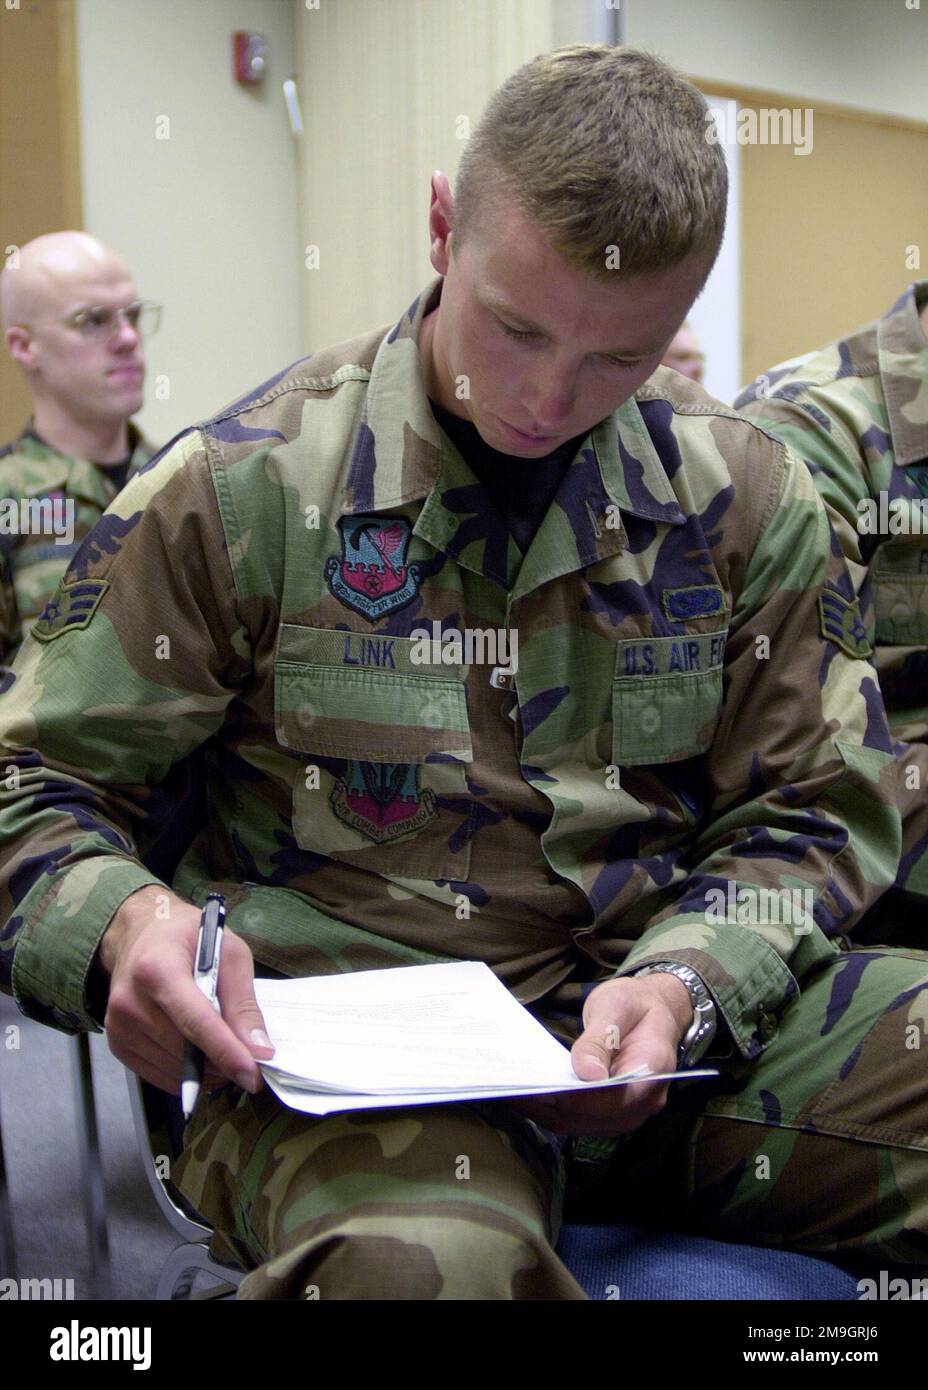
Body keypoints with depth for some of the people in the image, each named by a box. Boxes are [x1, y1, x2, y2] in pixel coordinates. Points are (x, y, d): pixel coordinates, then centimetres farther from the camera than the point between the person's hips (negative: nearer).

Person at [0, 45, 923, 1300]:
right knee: (422, 1264, -39)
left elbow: (812, 813, 11)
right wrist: (123, 924, -20)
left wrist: (688, 980, -11)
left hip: (692, 1017, 5)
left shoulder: (746, 499, 7)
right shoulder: (239, 489, -2)